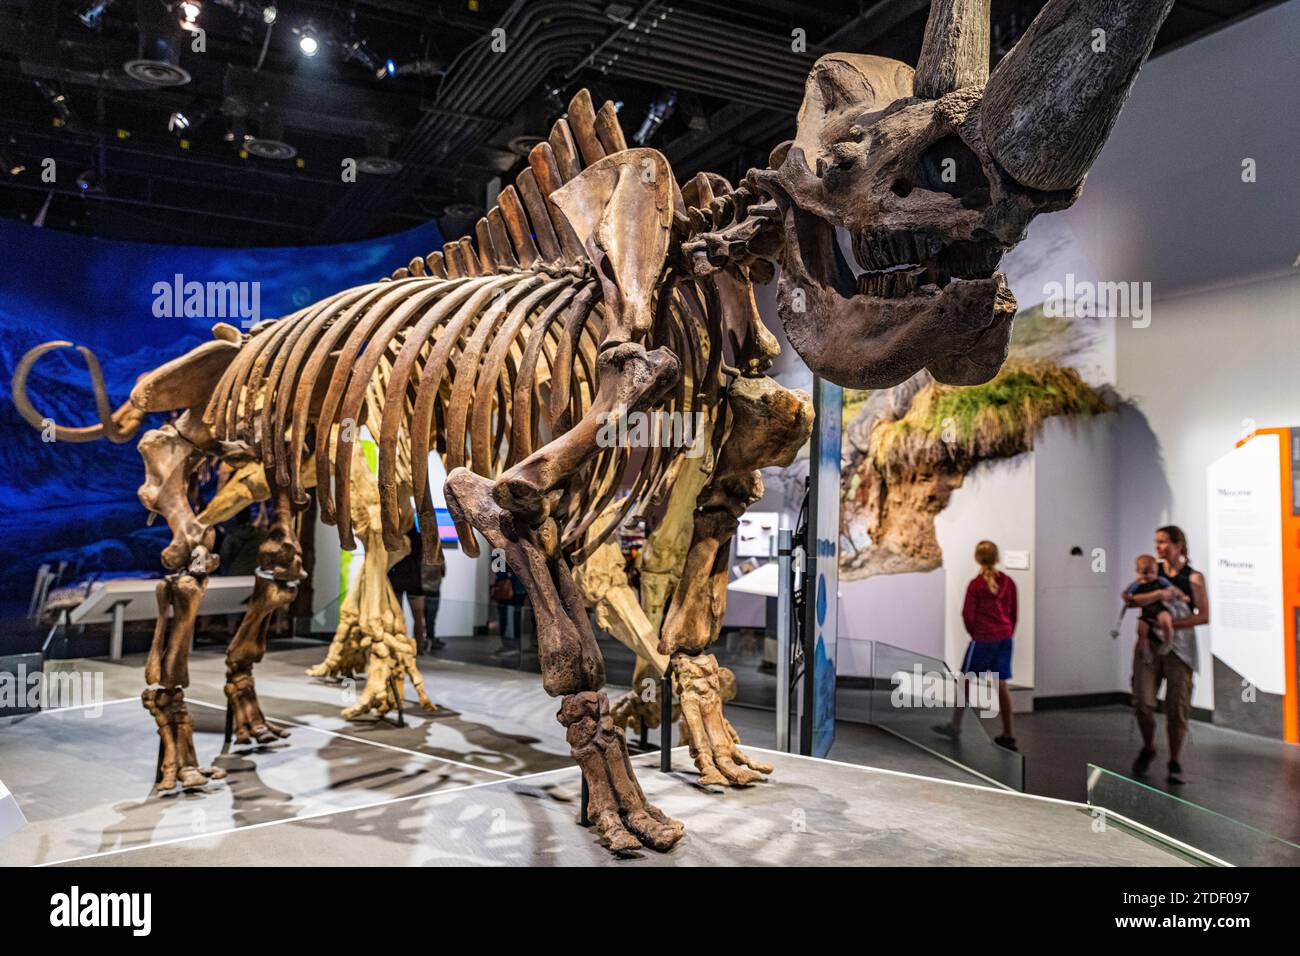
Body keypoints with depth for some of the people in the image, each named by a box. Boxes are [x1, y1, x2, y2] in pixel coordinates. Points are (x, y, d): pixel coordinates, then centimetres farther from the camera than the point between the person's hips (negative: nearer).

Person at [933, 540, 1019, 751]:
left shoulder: (975, 584, -11)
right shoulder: (1008, 583, 2)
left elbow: (968, 614, -9)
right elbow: (1014, 613, 7)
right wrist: (1006, 634, 16)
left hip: (982, 640, -4)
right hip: (1005, 639, 4)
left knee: (966, 680, 9)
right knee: (1002, 684, 8)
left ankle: (955, 726, 17)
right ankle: (1008, 734, 10)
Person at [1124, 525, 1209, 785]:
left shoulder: (1194, 577, 2)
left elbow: (1204, 616, -4)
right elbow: (1130, 600, -8)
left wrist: (1173, 623, -15)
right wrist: (1160, 594, -20)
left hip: (1179, 646, -1)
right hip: (1148, 644, 1)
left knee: (1178, 707, -1)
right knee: (1143, 702, -5)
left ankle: (1175, 764, 12)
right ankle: (1148, 748, 21)